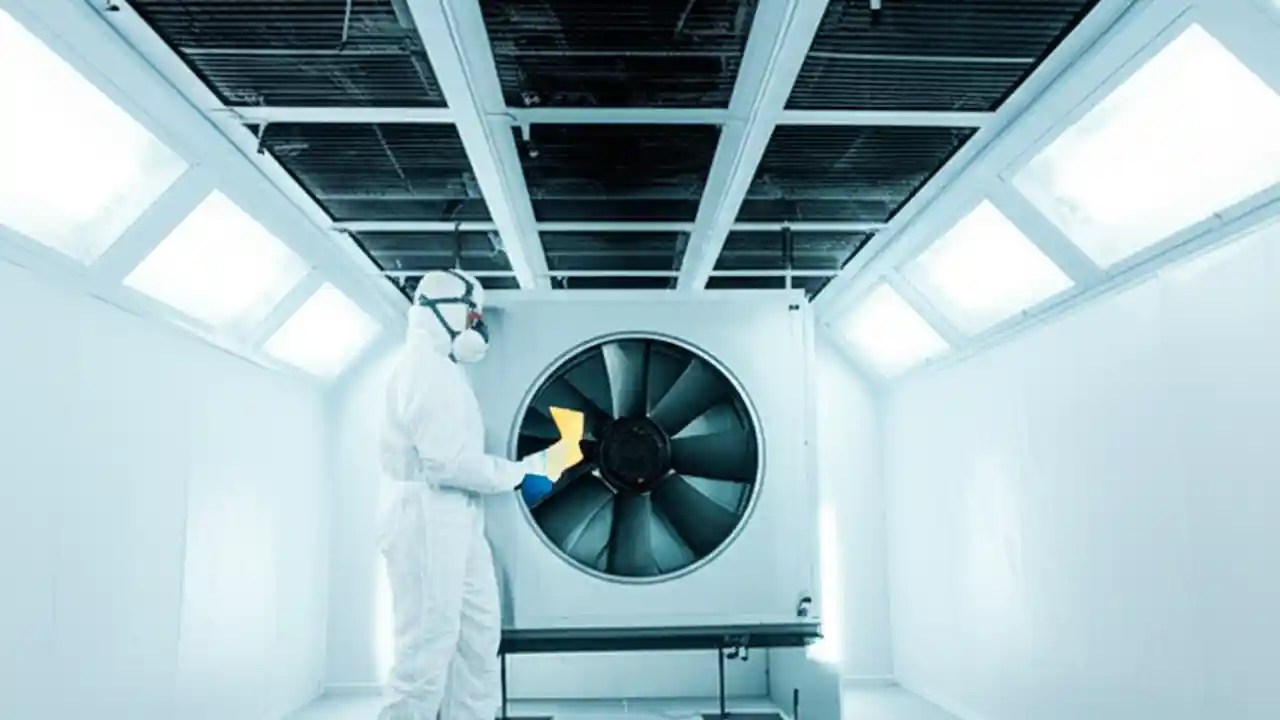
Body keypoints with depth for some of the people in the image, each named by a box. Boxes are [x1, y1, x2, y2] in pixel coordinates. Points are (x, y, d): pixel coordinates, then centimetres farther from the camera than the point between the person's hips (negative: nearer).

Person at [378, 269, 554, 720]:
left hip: (458, 522, 10)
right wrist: (518, 477, -14)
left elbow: (453, 454, 12)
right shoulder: (425, 366, -13)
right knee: (429, 644, -4)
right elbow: (447, 460, -22)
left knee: (479, 633, 13)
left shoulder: (441, 369, 18)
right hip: (429, 521, -10)